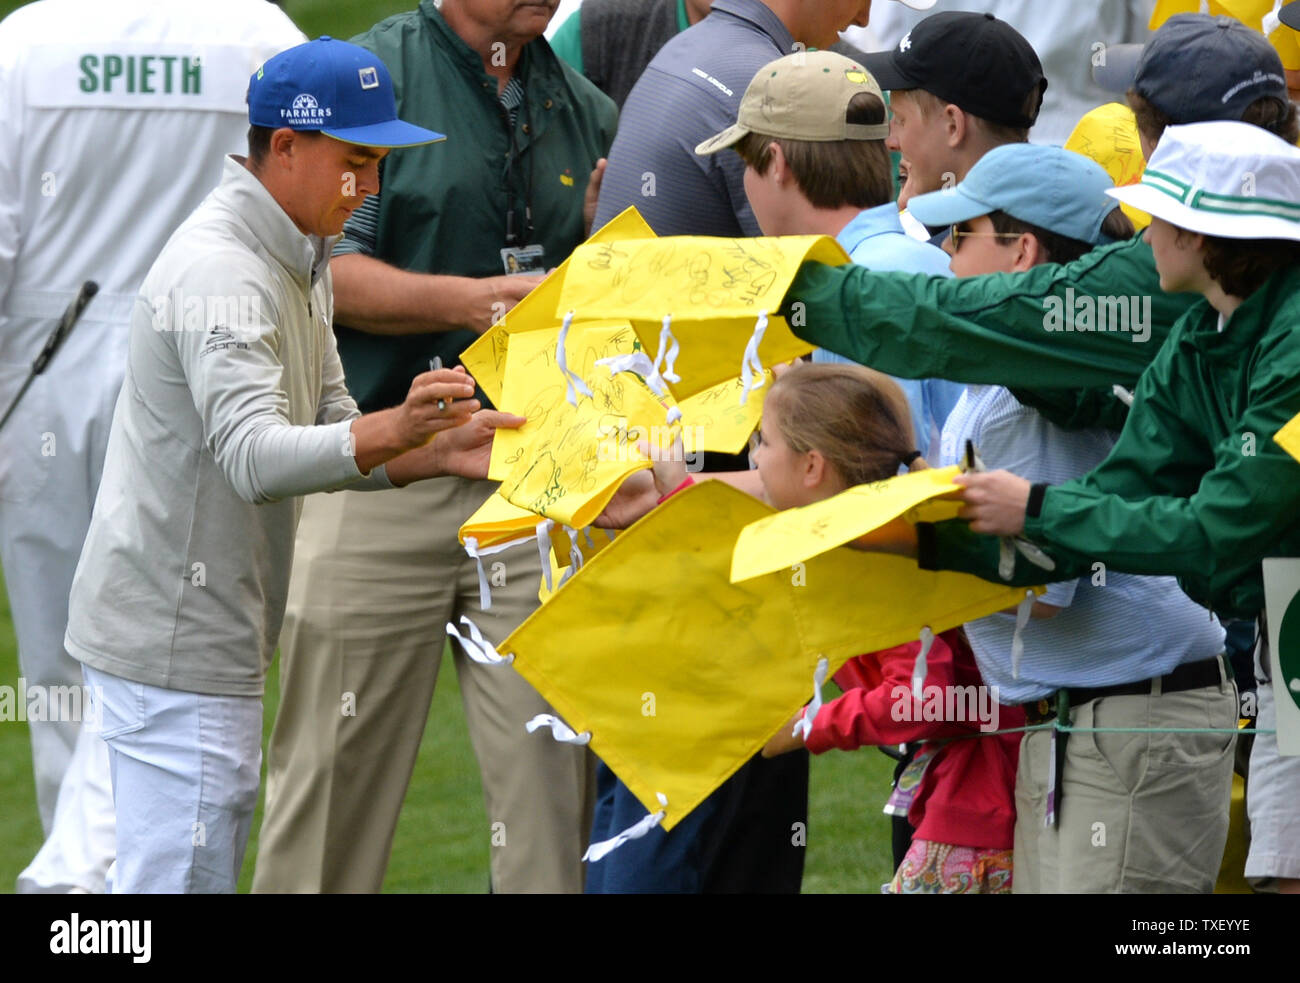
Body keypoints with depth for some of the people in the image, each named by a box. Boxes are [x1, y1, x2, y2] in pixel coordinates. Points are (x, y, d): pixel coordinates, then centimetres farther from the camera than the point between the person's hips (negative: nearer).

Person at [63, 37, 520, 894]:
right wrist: (394, 429, -49)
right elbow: (253, 457, -34)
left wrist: (438, 451, -4)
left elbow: (323, 438, 14)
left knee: (211, 858, 18)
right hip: (174, 637, -11)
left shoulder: (298, 261, 13)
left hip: (217, 630, 11)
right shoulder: (220, 272, -20)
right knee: (179, 876, -10)